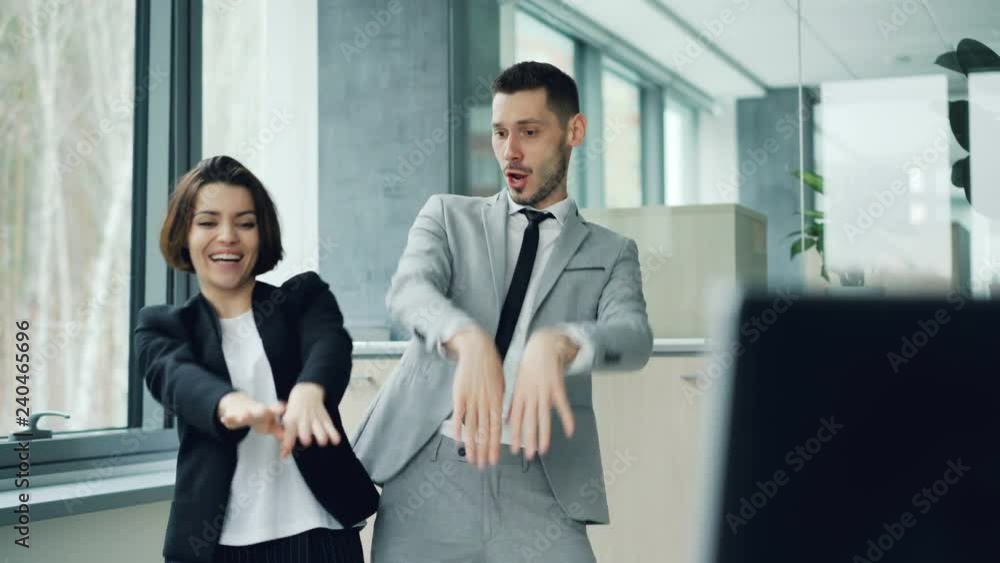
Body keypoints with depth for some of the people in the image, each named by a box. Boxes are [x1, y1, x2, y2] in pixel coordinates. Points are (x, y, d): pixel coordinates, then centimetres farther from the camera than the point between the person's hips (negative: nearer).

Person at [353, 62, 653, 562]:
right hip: (426, 474, 1)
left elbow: (633, 337, -9)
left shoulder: (611, 253, 11)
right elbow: (407, 291, -9)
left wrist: (557, 344, -31)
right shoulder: (448, 216, 11)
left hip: (537, 486, 0)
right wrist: (470, 342, -31)